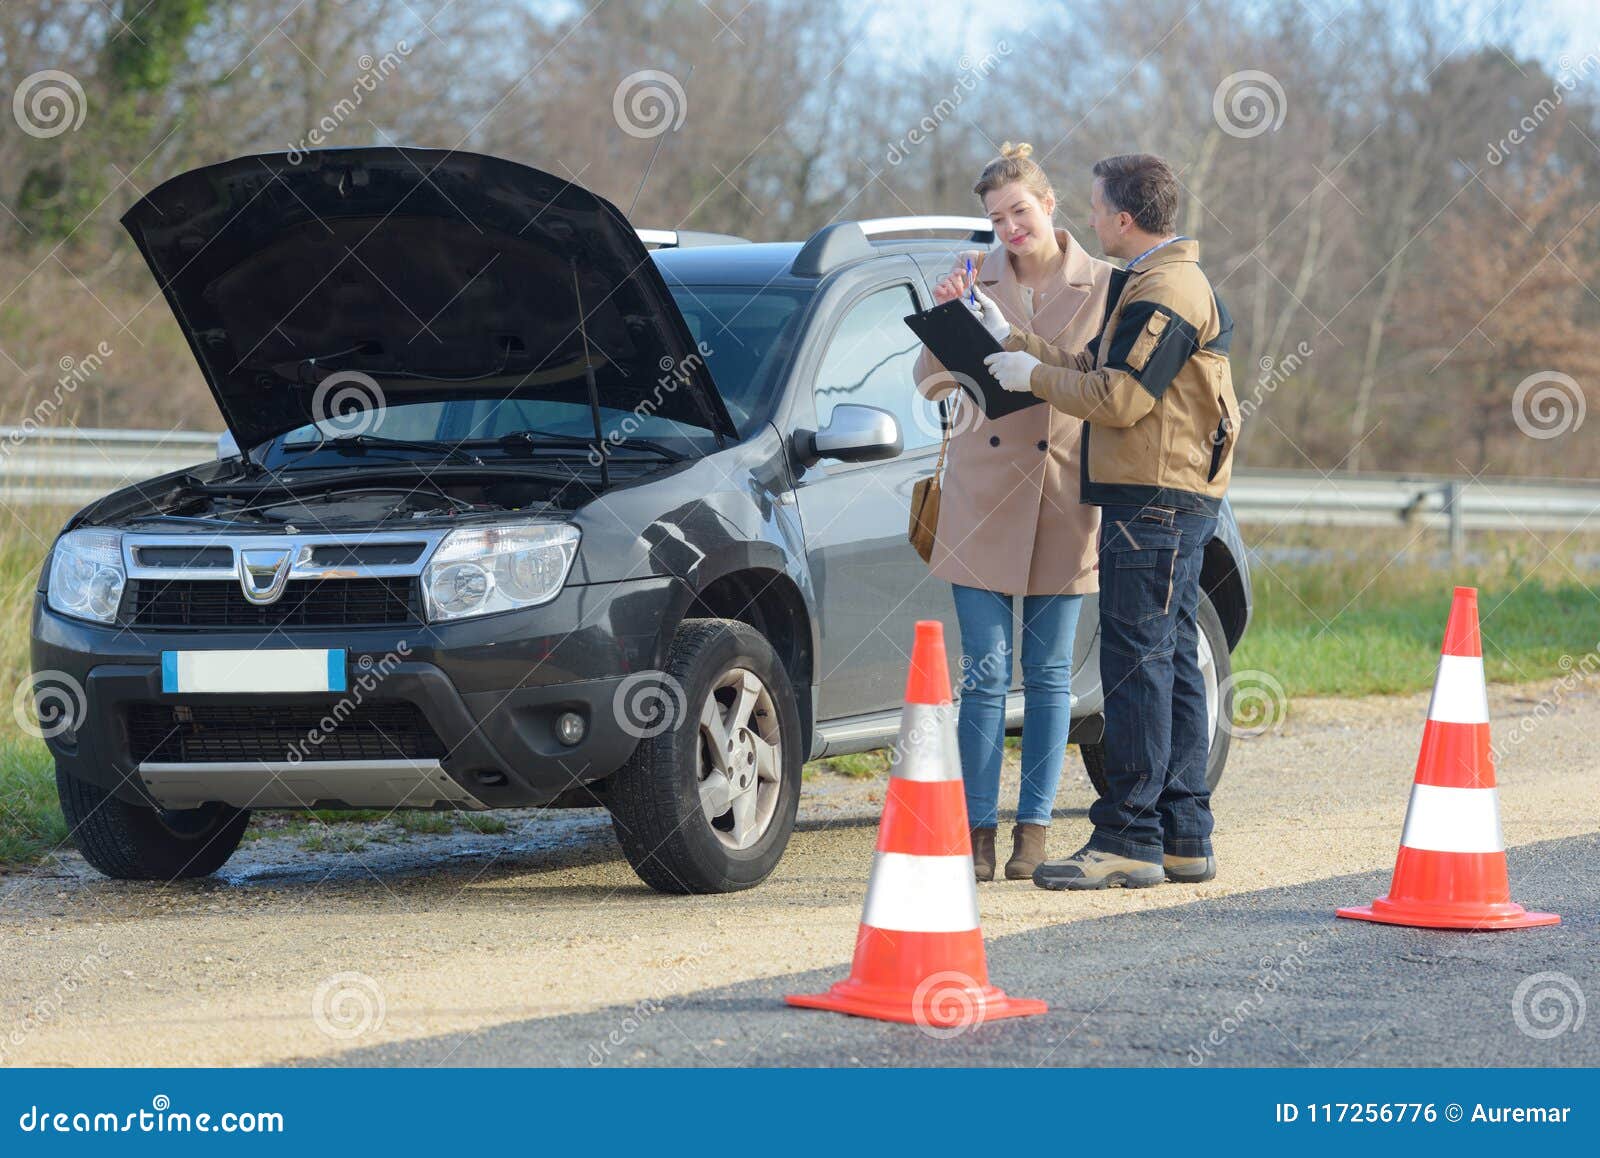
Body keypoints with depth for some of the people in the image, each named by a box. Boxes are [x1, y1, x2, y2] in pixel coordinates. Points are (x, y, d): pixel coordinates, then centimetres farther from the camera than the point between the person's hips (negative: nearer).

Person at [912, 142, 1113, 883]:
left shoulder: (1102, 285, 2)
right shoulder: (977, 278, 5)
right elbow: (931, 383, 2)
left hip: (1064, 492, 0)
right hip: (983, 489, 0)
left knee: (1048, 673, 4)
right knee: (984, 673, -2)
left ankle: (1034, 829, 10)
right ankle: (978, 831, 2)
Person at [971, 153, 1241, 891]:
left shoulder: (1165, 290, -14)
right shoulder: (1160, 282, 20)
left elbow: (1118, 397, -19)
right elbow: (1098, 366, 21)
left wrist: (1033, 376, -8)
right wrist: (1013, 341, 20)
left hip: (1153, 501, -11)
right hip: (1176, 498, 11)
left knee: (1137, 662, -11)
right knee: (1169, 662, 11)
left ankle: (1128, 839, -12)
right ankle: (1184, 838, 14)